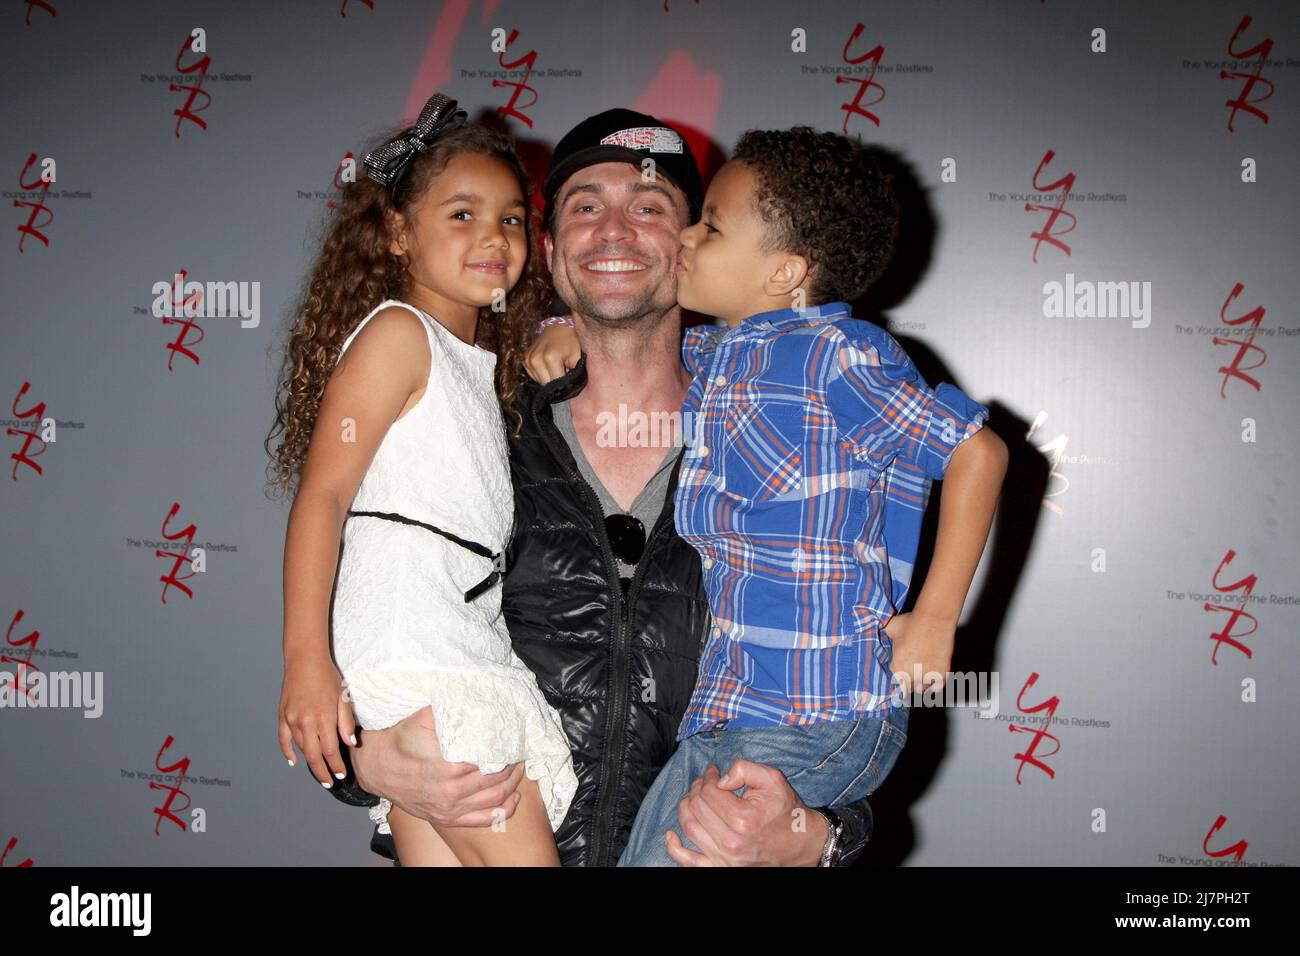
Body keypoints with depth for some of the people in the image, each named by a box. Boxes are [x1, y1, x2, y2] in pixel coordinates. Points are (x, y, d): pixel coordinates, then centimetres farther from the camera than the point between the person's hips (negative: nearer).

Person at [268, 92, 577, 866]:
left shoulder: (483, 359, 21)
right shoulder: (398, 332, -4)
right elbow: (322, 492, -13)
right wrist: (306, 659, -21)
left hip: (472, 653, 8)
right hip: (408, 665, -8)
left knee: (440, 853, 8)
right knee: (523, 854, -9)